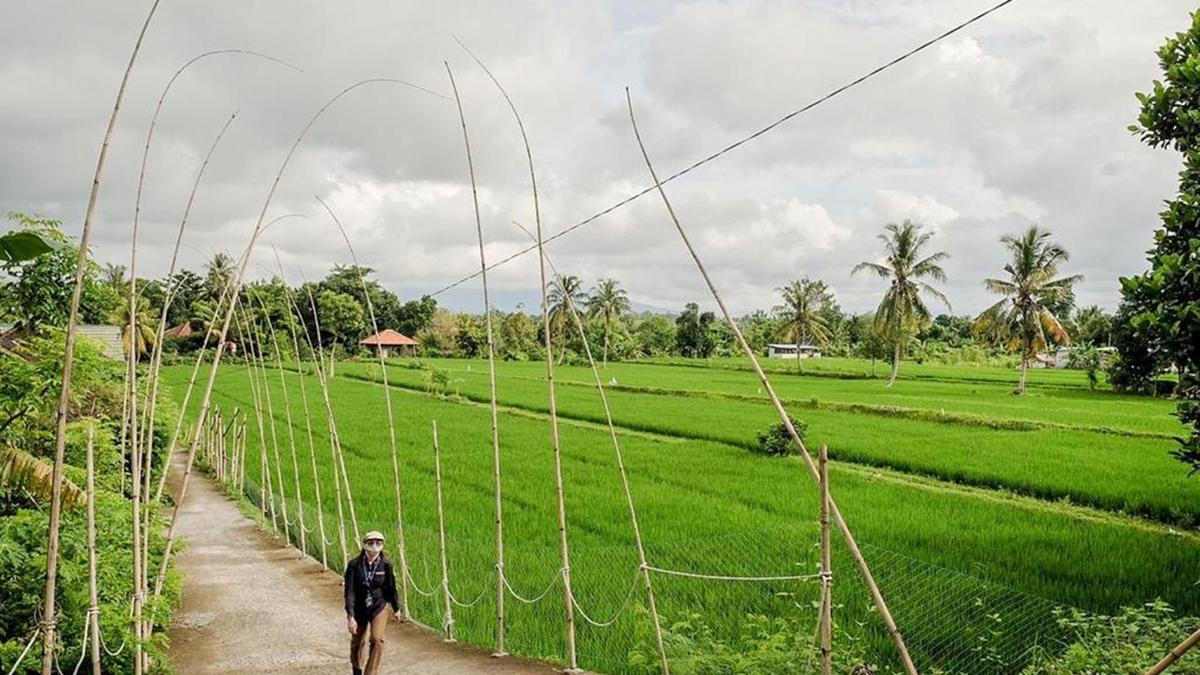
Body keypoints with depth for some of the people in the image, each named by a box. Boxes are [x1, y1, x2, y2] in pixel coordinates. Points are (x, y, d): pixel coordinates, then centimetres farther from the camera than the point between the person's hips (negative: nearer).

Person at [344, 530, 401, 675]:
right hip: (359, 609, 0)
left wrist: (396, 609, 13)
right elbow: (350, 591, -18)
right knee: (357, 642, 16)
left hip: (379, 607, 0)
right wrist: (350, 617, -24)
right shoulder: (354, 565, -18)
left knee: (377, 640, -18)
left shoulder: (385, 565, -13)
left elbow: (391, 588, 1)